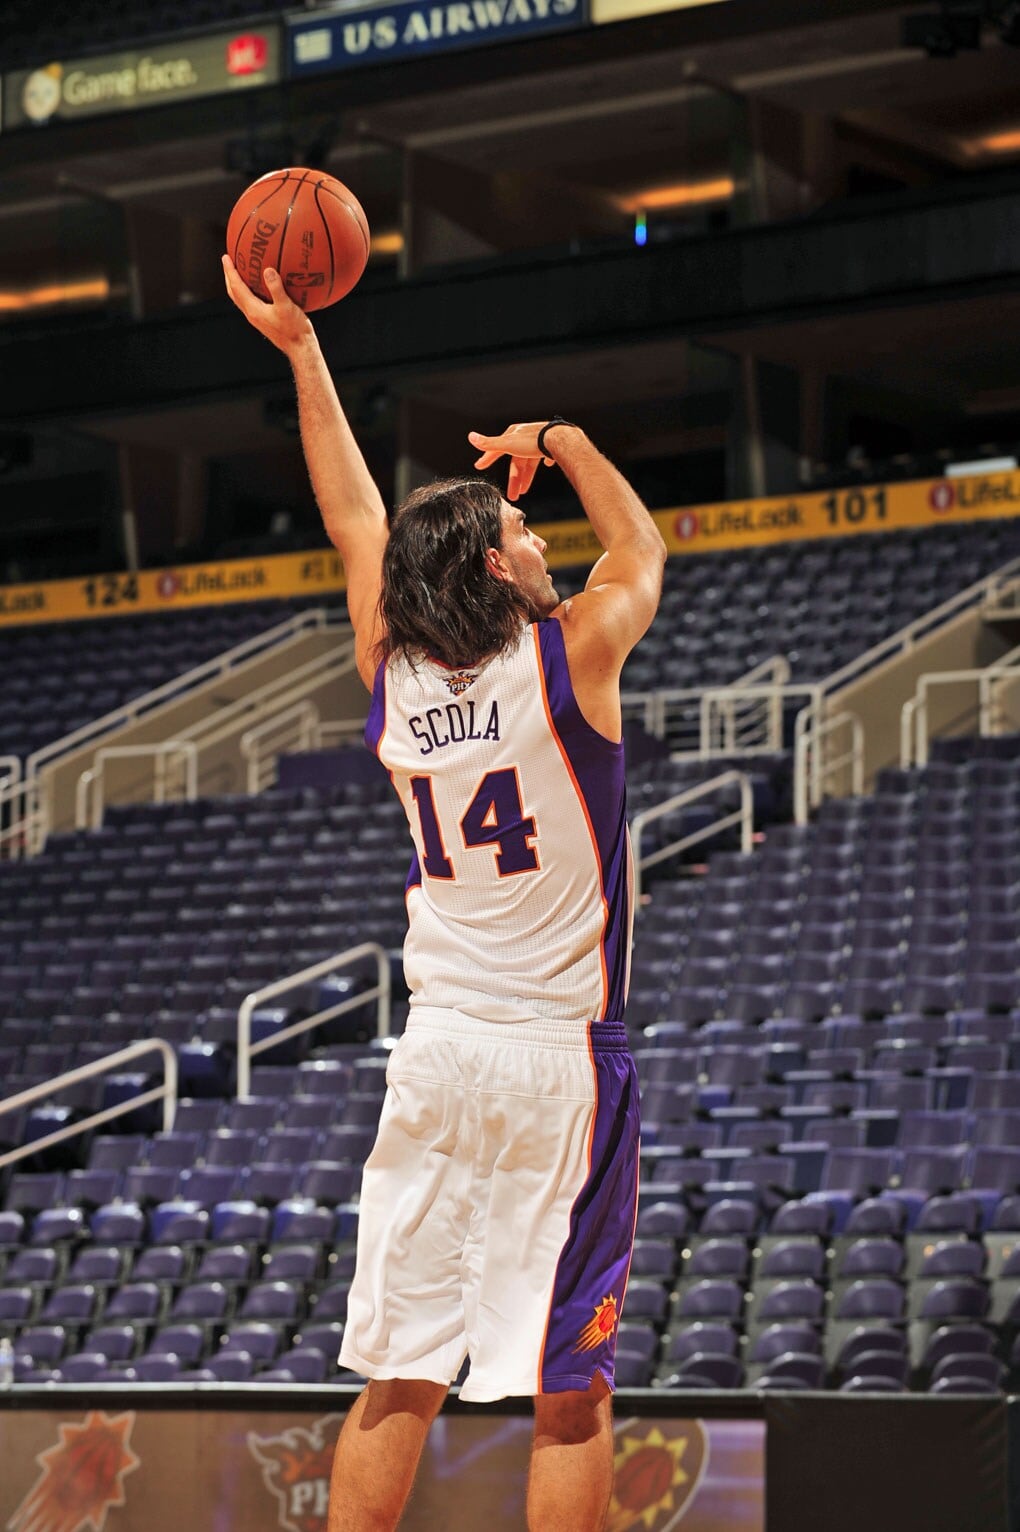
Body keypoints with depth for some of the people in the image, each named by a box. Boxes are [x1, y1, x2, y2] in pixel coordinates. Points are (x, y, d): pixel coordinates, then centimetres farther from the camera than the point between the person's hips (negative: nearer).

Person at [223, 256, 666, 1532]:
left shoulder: (391, 674, 4)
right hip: (560, 1060, -4)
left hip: (434, 1050, 5)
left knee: (395, 1382, 7)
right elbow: (642, 547, 14)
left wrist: (300, 351, 25)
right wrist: (558, 442, 25)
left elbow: (357, 525, 19)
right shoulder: (570, 657, -7)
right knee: (569, 1396, -1)